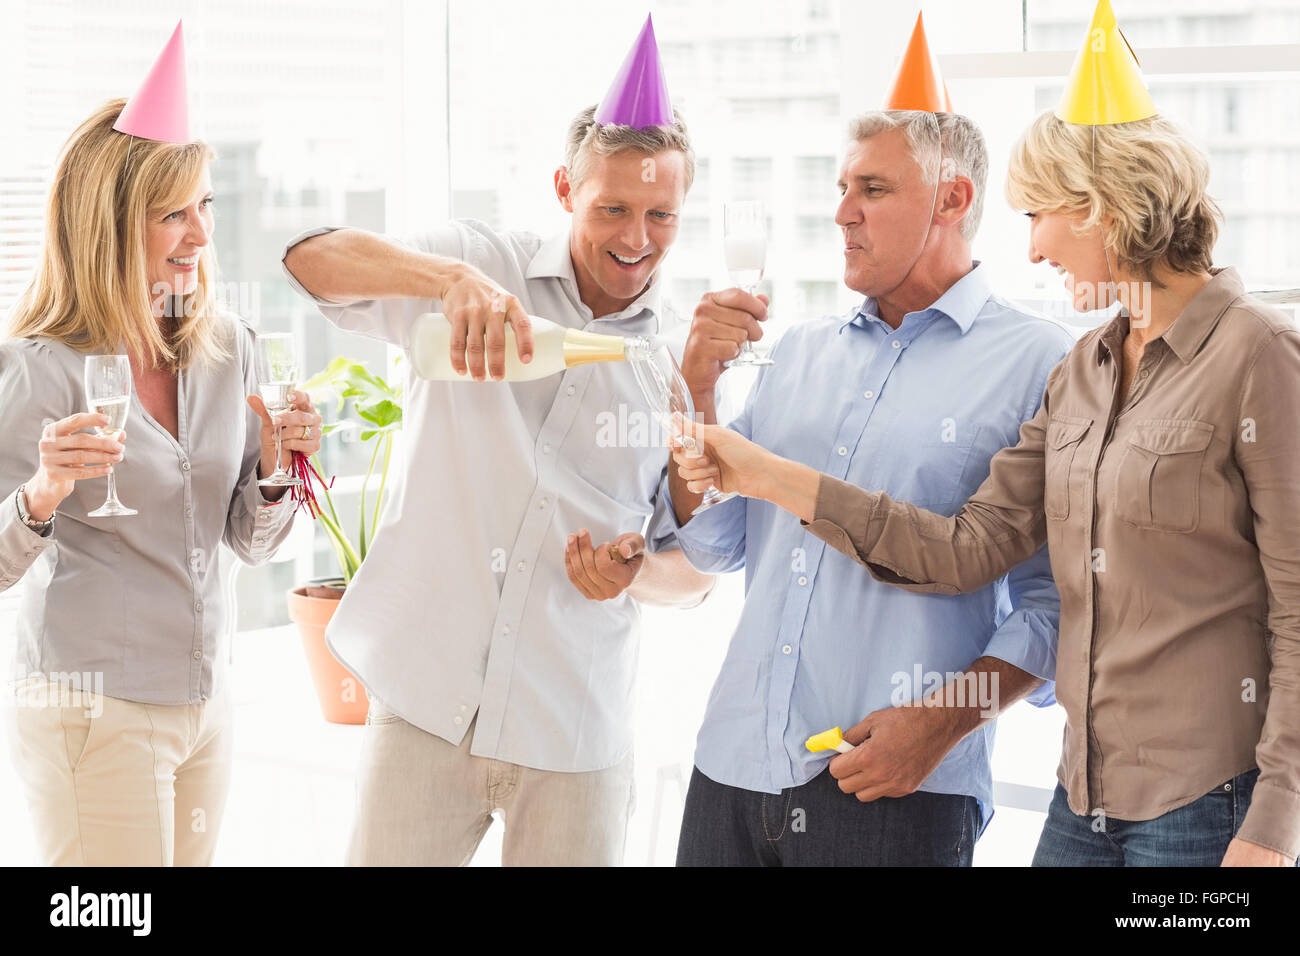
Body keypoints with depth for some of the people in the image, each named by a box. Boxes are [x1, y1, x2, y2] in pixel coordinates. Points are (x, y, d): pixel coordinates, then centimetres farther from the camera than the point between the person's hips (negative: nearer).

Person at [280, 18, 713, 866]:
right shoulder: (487, 266, 0)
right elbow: (313, 260, -15)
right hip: (426, 699, -1)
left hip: (575, 730, 1)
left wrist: (637, 572, -15)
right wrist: (451, 277, -33)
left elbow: (696, 569, 8)